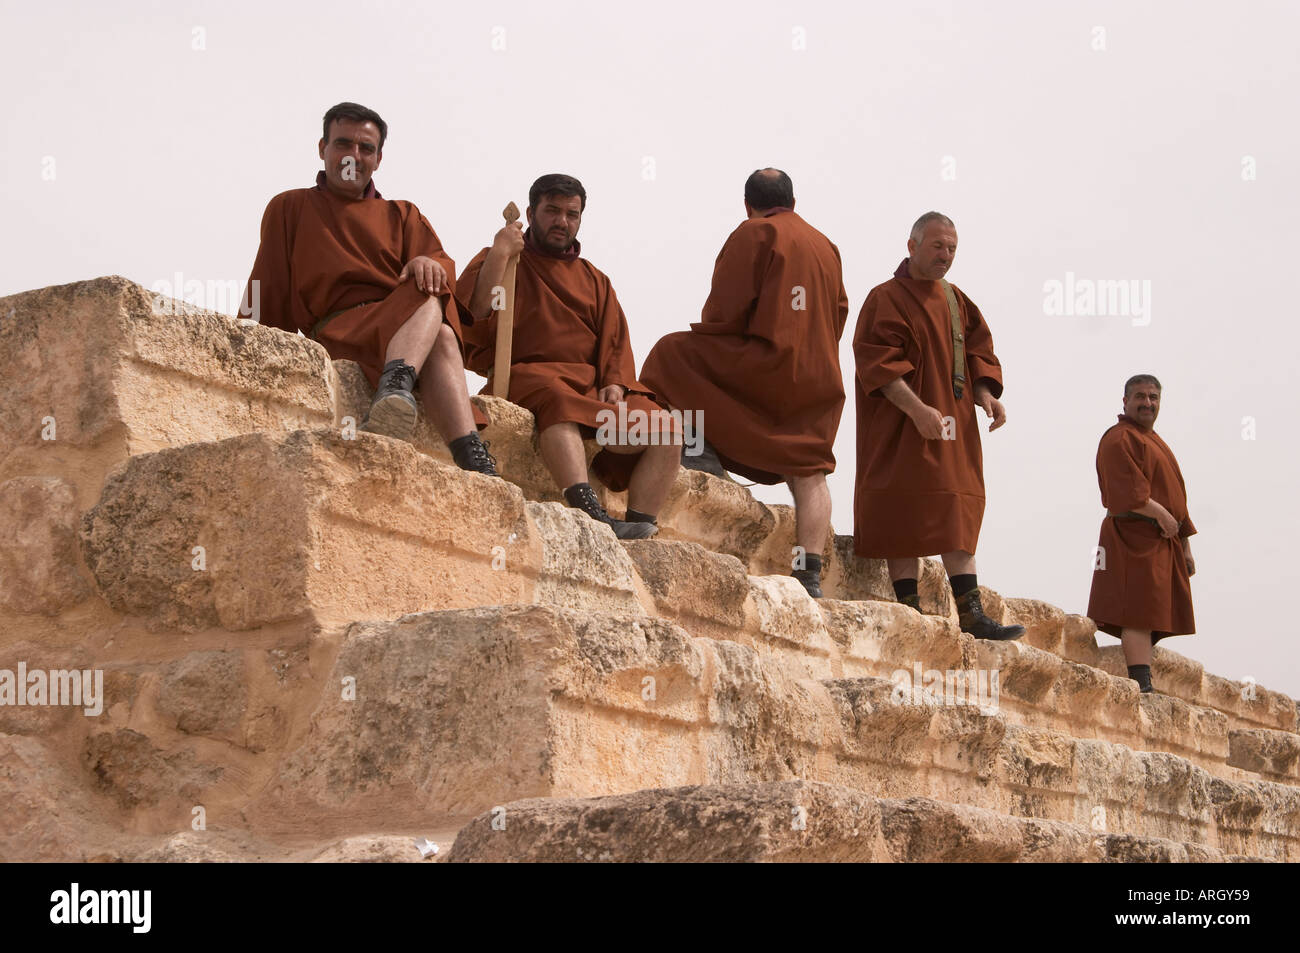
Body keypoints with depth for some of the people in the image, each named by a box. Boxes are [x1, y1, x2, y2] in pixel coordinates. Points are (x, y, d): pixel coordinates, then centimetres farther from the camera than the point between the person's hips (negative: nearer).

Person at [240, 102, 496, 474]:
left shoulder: (402, 216, 29)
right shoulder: (290, 208, 25)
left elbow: (441, 263, 9)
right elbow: (269, 290, 17)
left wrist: (430, 263, -17)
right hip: (333, 328, -3)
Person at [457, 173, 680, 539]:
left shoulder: (594, 279, 29)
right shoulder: (501, 261, 16)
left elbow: (616, 341, 17)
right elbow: (475, 312, -5)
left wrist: (615, 383, -3)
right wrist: (499, 253, -12)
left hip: (593, 384, 5)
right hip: (528, 377, -5)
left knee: (665, 430, -19)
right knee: (558, 397, -42)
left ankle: (639, 526, -31)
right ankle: (587, 508, -58)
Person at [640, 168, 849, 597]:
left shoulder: (754, 233, -1)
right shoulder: (825, 245, 20)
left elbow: (725, 309, -8)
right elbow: (838, 313, 21)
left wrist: (711, 343, 10)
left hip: (766, 366, -7)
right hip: (819, 379, 7)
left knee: (674, 353, 9)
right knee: (808, 473, 4)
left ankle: (701, 448, 1)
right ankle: (810, 576, -4)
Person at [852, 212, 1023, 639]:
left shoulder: (956, 301, 16)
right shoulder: (887, 298, -5)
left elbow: (976, 353, 13)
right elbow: (876, 361, -16)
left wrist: (985, 395, -8)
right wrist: (917, 409, -27)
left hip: (953, 429, 7)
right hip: (903, 428, -7)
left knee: (958, 515, 3)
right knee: (906, 517, -8)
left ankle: (971, 616, 2)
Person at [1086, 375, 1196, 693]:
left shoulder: (1154, 441, 26)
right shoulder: (1119, 439, -4)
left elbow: (1174, 498, 28)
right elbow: (1127, 491, -18)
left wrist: (1185, 547, 24)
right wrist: (1160, 514, -19)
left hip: (1163, 542, 9)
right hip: (1134, 538, -9)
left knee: (1149, 619, 7)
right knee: (1139, 613, -16)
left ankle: (1144, 688, 9)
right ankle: (1142, 687, -23)